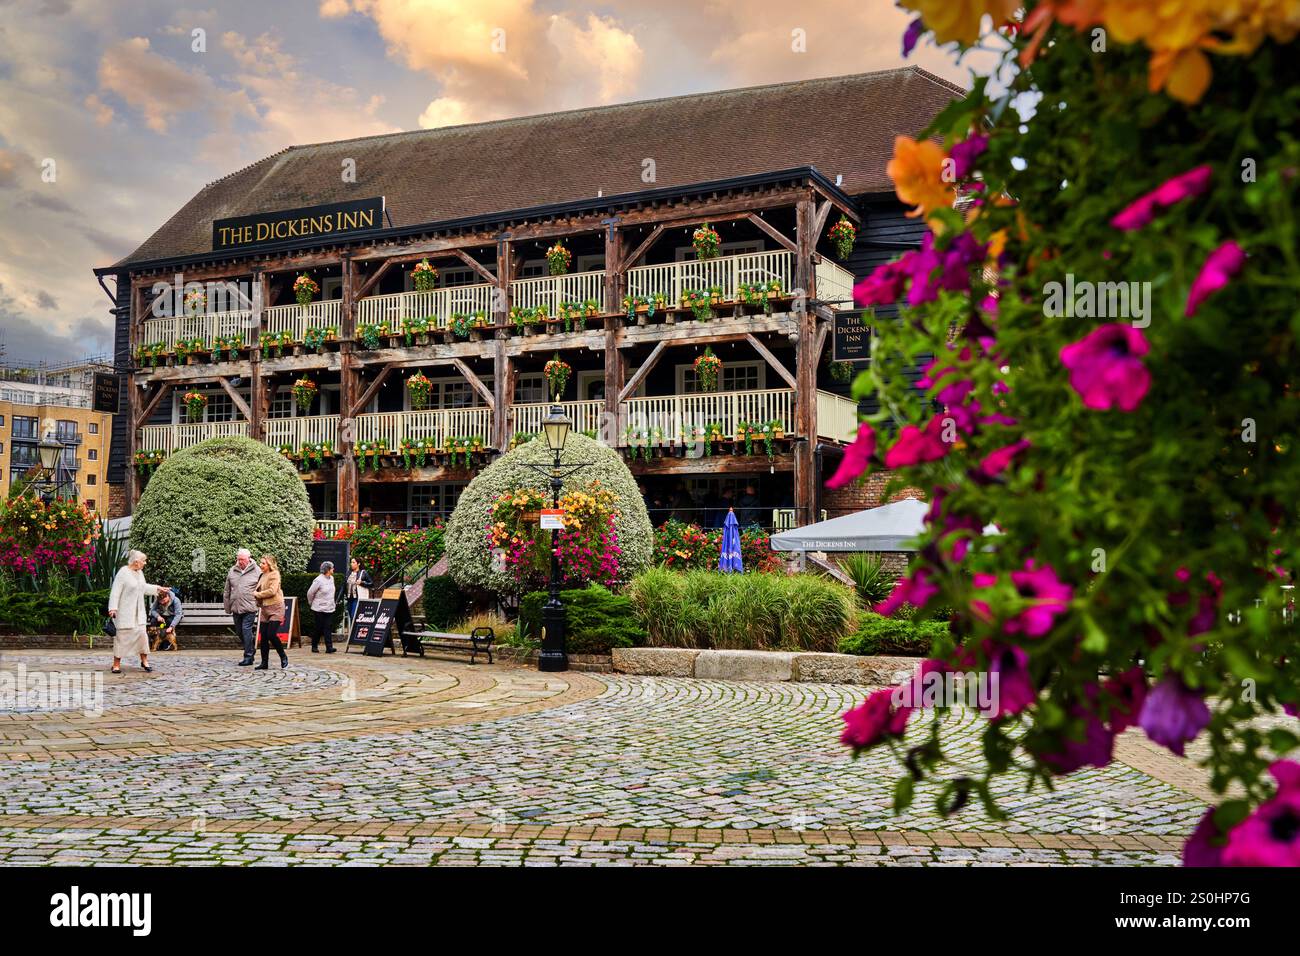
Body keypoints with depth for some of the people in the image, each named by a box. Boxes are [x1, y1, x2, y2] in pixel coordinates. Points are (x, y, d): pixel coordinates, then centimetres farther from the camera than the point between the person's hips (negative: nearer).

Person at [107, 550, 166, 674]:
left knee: (142, 634, 4)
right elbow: (115, 592, -18)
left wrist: (156, 588, 29)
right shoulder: (123, 573, -15)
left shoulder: (139, 572, 9)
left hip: (138, 612, 7)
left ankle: (144, 661, 14)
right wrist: (113, 608, -23)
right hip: (124, 612, -7)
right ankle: (116, 664, 9)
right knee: (122, 636, -1)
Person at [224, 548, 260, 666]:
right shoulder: (232, 571, 10)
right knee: (239, 631, 12)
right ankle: (251, 649, 32)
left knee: (246, 630, -11)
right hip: (235, 607, 5)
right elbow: (227, 591, 15)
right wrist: (227, 607, 14)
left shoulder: (256, 571, -2)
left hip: (249, 608, -5)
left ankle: (248, 656, -5)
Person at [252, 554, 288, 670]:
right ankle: (264, 663, 10)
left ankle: (283, 657, 8)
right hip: (264, 608, 8)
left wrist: (258, 594, -8)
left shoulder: (274, 574, -9)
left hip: (275, 608, -8)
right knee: (263, 636, 5)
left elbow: (272, 591, -19)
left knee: (271, 634, -12)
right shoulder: (262, 575, 17)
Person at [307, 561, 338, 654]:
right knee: (319, 628, 3)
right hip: (319, 609, -5)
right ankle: (314, 646, 17)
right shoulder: (318, 580, -16)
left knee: (328, 628, -1)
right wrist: (312, 603, 4)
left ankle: (329, 647, -6)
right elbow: (310, 593, -8)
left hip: (330, 608, 5)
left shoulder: (331, 578, 7)